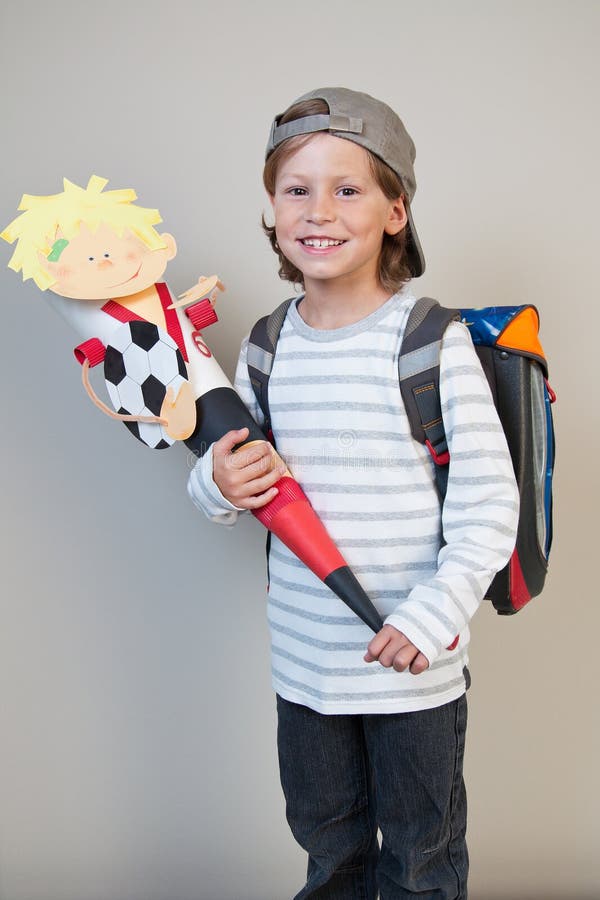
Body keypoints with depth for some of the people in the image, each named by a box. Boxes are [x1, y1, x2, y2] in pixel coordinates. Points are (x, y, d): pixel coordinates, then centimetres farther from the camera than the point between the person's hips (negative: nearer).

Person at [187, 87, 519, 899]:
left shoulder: (435, 341, -14)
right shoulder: (266, 346, 0)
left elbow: (488, 501, -14)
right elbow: (227, 471, 9)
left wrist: (433, 616, -21)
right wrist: (218, 485, -13)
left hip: (416, 663, -4)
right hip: (303, 658, 4)